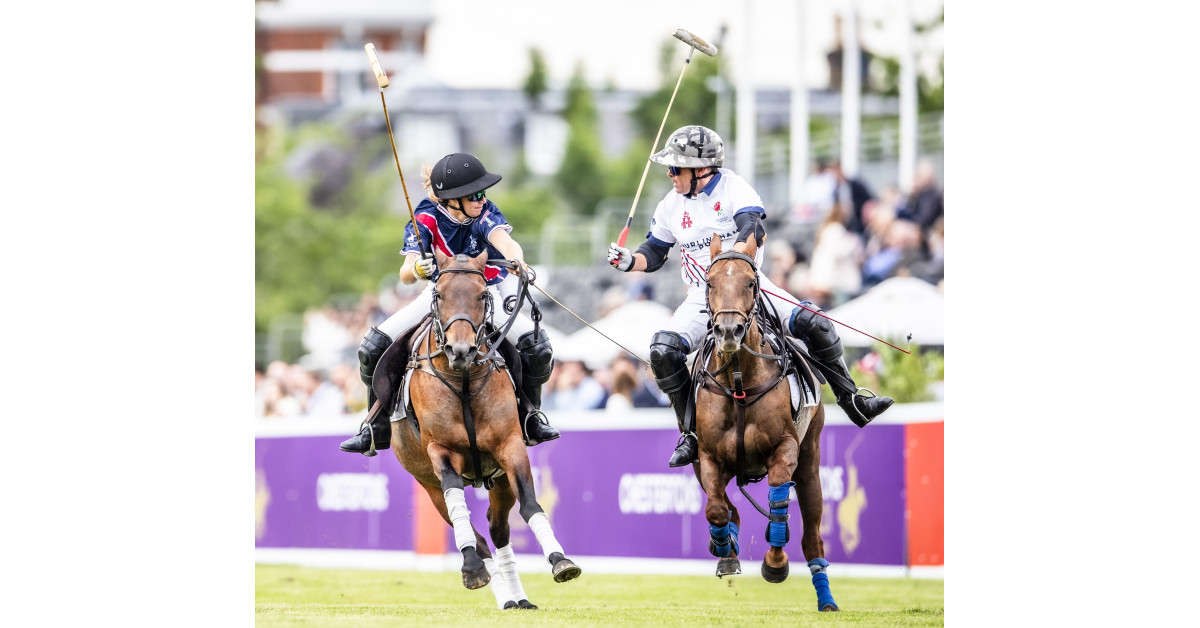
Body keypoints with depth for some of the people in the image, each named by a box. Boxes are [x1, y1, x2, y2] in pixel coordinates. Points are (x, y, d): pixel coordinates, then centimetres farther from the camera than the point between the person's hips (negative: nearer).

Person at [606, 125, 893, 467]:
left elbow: (753, 229, -24)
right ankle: (690, 432, -9)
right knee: (663, 351, -23)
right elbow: (654, 253, 15)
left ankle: (852, 402, -2)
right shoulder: (672, 206, 5)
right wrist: (630, 260, -7)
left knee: (814, 324, -18)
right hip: (703, 298, 2)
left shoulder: (732, 187, -8)